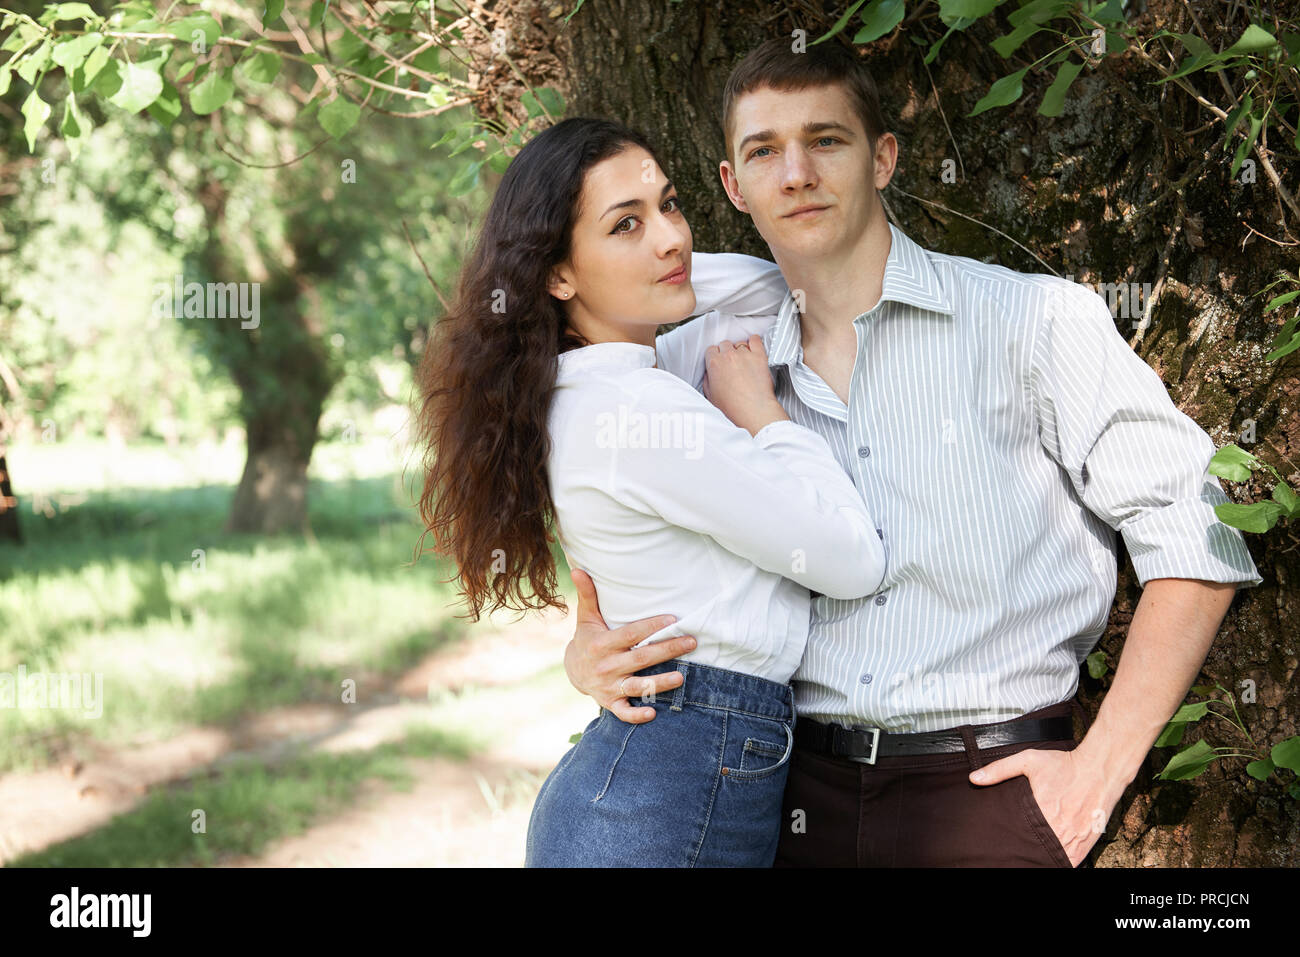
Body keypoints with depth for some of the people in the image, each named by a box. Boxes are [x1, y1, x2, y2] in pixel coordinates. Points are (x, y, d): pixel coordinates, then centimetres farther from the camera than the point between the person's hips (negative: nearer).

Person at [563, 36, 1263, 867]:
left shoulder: (1034, 322, -3)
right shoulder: (704, 368, 7)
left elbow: (1193, 539, -4)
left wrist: (1102, 767, -9)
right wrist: (588, 652, -3)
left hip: (992, 790, -3)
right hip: (801, 794, 4)